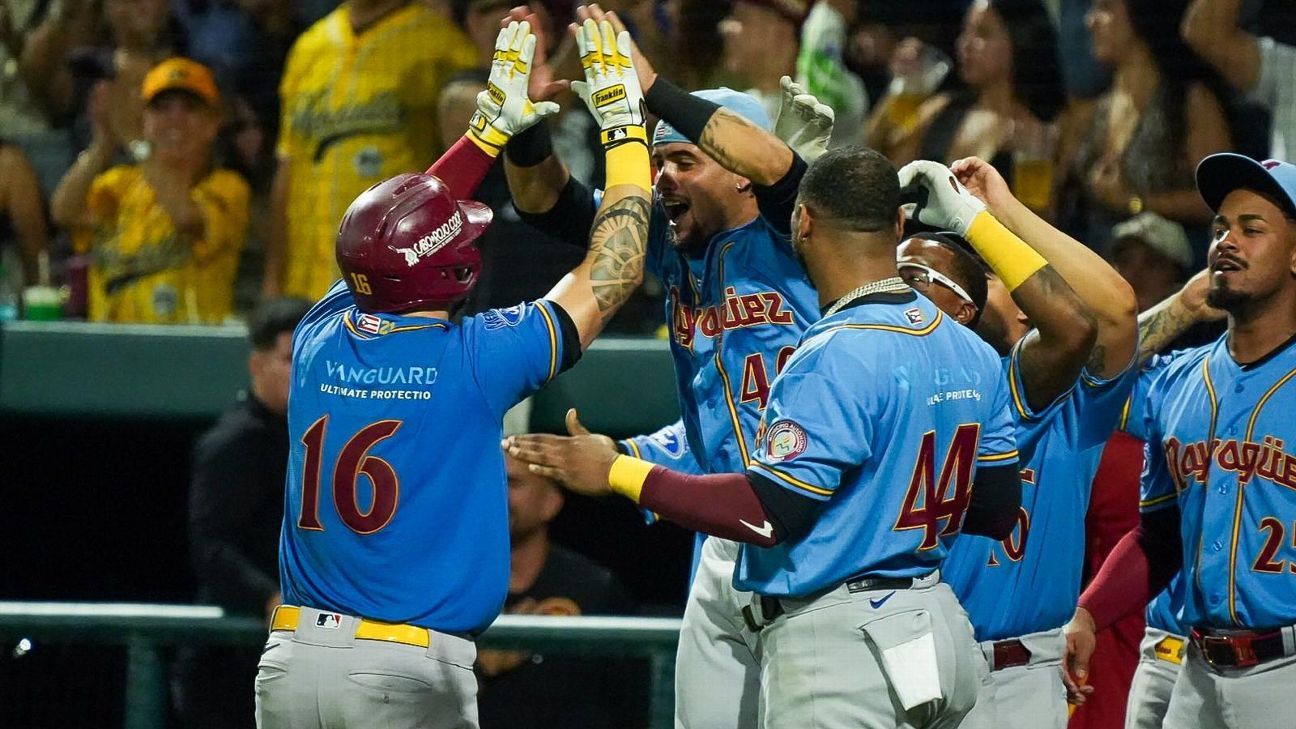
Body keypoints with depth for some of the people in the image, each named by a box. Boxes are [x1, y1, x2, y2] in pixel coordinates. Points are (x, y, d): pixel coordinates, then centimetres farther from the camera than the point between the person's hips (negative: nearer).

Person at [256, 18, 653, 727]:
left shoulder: (320, 343, 5)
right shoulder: (471, 360, -8)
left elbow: (393, 240, 25)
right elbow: (611, 271, 4)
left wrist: (492, 124, 30)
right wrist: (624, 123, 13)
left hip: (290, 661, 5)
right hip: (409, 672, -5)